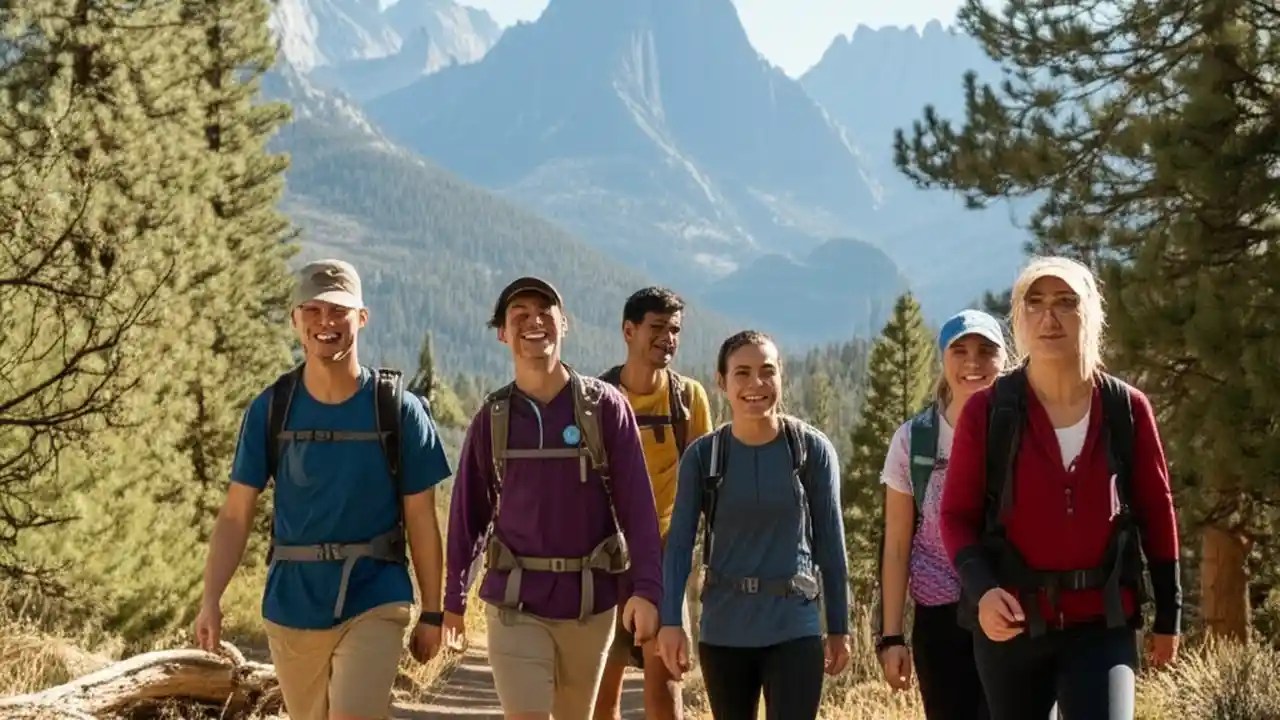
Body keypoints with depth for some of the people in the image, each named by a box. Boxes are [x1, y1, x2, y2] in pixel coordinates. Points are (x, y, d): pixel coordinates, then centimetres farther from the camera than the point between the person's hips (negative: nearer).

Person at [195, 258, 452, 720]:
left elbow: (420, 521, 0)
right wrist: (211, 599, -13)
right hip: (291, 607, 3)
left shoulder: (399, 410, -5)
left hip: (375, 604, -3)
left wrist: (432, 612, 2)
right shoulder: (270, 410, -1)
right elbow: (235, 515, -1)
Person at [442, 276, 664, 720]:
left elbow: (637, 504, -7)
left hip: (590, 599, 0)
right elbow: (468, 512, 8)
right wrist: (453, 598, 10)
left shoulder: (605, 406, -4)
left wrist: (646, 589, -15)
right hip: (514, 602, 0)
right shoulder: (492, 418, 1)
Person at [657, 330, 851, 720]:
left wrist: (839, 627, 3)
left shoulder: (813, 450, -3)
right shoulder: (703, 455, -2)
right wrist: (670, 621, -11)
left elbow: (830, 544, 2)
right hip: (723, 629, 2)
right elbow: (679, 543, -1)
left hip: (794, 629, -2)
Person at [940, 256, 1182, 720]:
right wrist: (981, 590, -20)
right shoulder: (987, 412, -3)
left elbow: (1155, 511, 7)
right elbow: (957, 515, -1)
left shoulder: (1127, 408, 0)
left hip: (1103, 621, 0)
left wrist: (1169, 614, 9)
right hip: (1012, 620, 1)